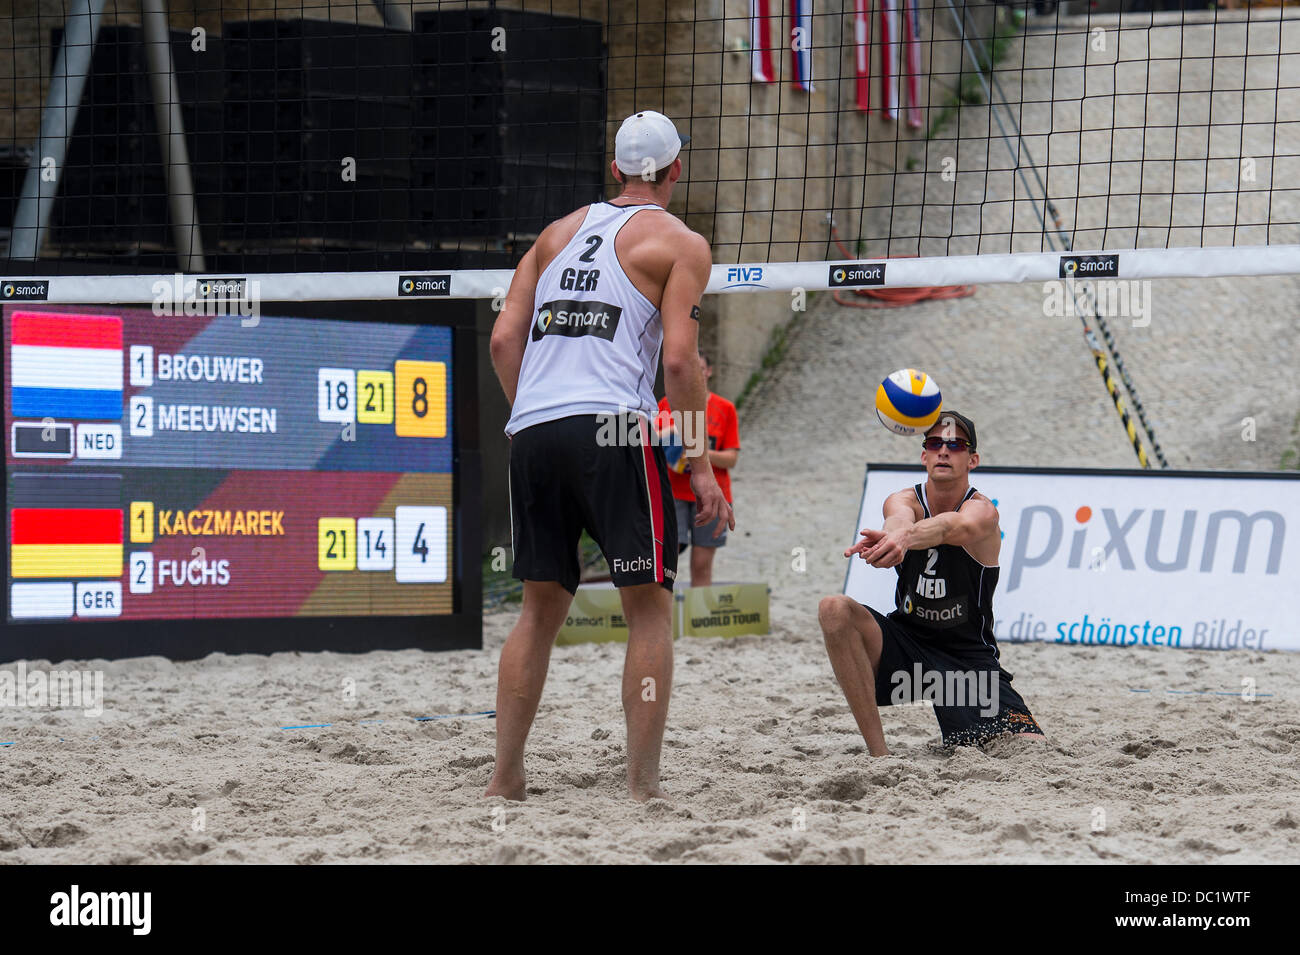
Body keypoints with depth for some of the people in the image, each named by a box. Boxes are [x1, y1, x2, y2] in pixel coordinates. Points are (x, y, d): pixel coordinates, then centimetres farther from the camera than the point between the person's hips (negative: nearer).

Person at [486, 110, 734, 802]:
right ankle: (643, 788, -4)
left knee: (541, 607, 15)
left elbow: (504, 339, 14)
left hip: (532, 430, 5)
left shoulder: (559, 232, 22)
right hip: (614, 427, -5)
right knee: (649, 608, 2)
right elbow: (679, 360, -4)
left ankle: (504, 778, 15)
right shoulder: (680, 244, 7)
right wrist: (699, 465, 2)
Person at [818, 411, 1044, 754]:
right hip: (906, 642, 2)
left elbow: (953, 526, -41)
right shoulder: (904, 500, -6)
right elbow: (900, 518, -33)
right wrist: (895, 534, -61)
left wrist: (904, 537, -65)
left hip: (968, 655, -2)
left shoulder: (982, 511, -16)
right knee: (835, 609, -27)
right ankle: (878, 752, -21)